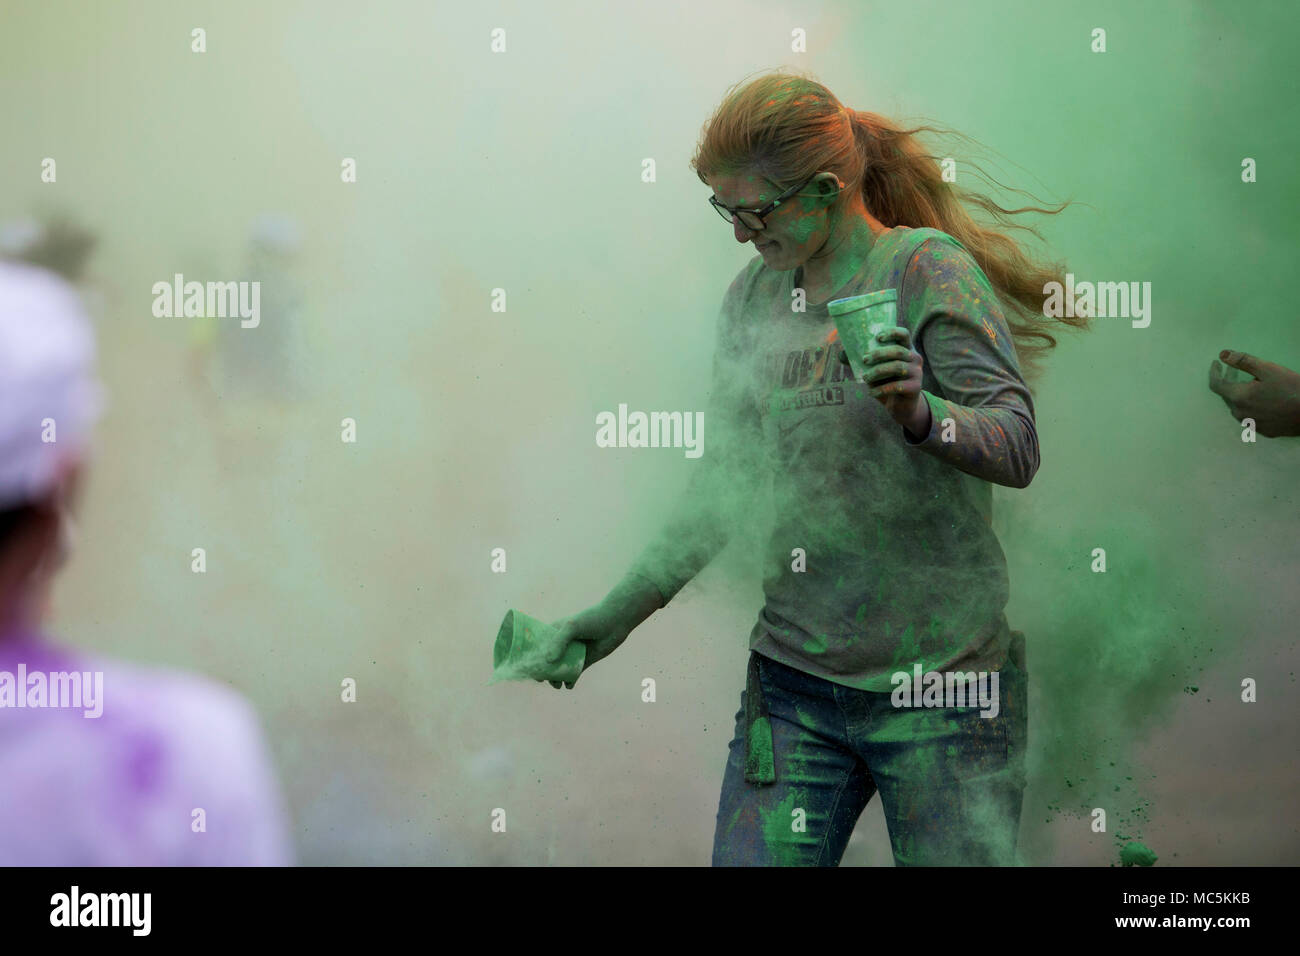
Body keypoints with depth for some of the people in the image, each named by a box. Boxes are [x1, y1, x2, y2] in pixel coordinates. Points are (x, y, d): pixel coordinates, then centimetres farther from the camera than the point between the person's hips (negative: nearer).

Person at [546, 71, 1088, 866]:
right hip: (793, 687, 5)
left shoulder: (926, 269, -7)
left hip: (940, 682, -5)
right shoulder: (753, 298, 10)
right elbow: (726, 482, 18)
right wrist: (625, 609, 16)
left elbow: (1018, 449, -15)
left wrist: (919, 413, -34)